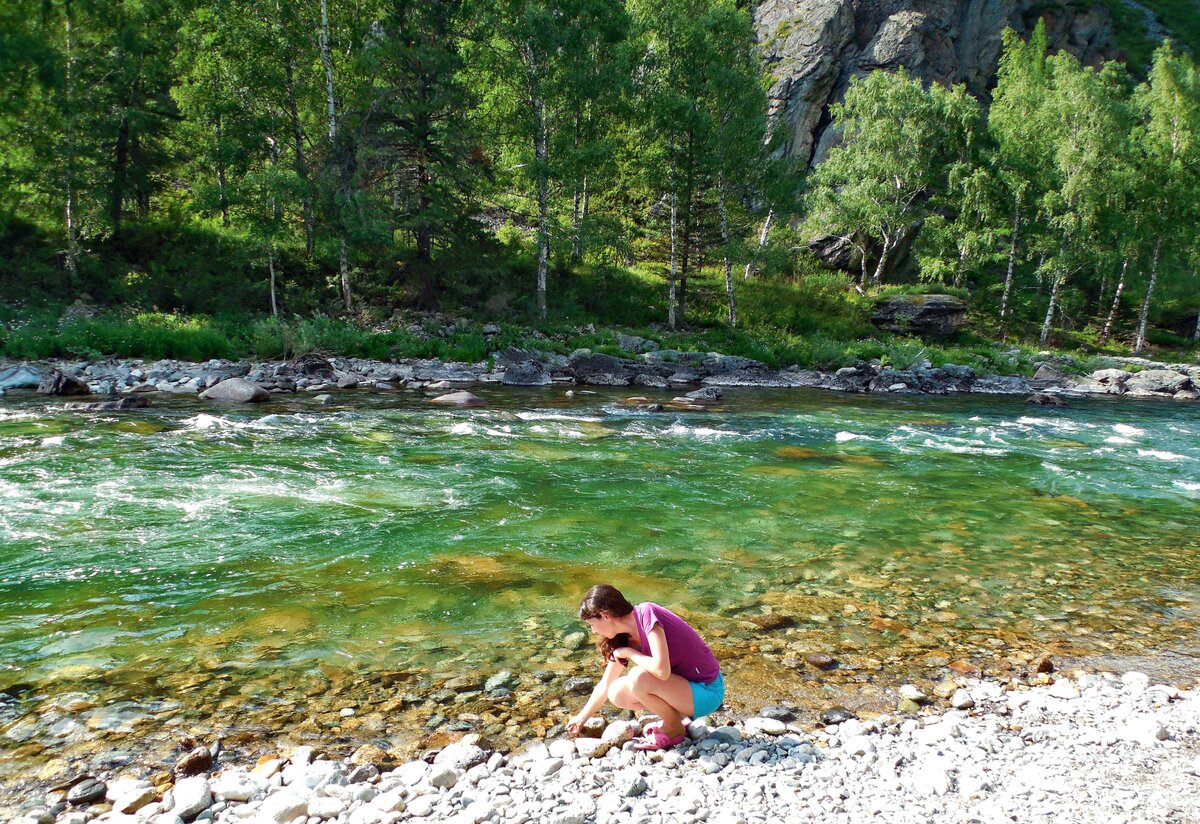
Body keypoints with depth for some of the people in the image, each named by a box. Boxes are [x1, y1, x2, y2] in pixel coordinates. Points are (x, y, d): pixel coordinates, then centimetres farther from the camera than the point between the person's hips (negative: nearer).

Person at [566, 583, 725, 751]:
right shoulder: (623, 638, 2)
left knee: (638, 677, -26)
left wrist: (629, 652, -16)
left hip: (707, 691, -8)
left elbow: (662, 670, -32)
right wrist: (582, 718, 24)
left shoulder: (646, 613, -22)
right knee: (617, 693, -2)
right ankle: (676, 715, 12)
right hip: (685, 683, 8)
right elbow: (605, 685, 16)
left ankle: (674, 729, -2)